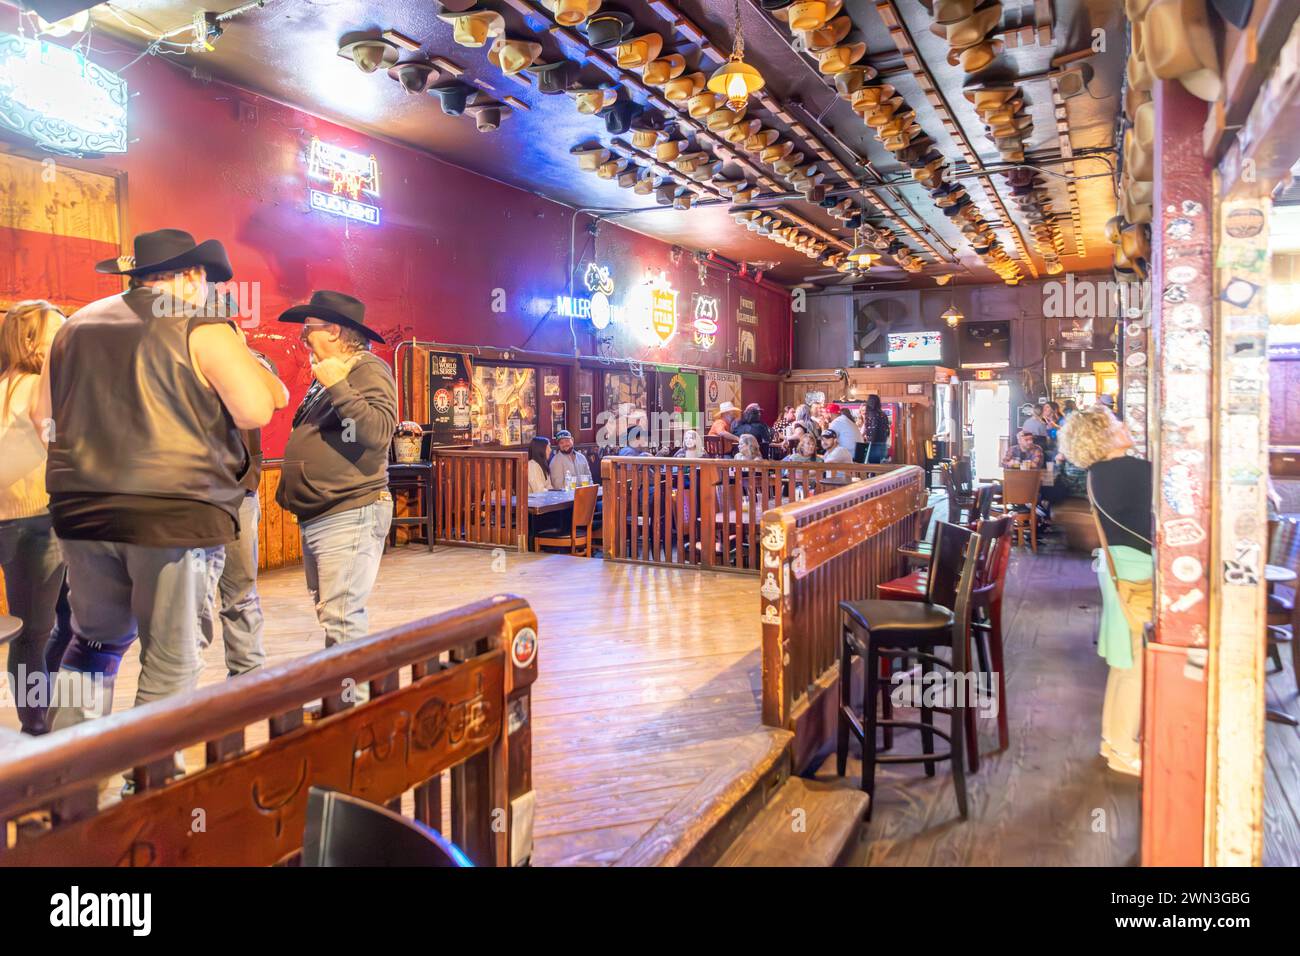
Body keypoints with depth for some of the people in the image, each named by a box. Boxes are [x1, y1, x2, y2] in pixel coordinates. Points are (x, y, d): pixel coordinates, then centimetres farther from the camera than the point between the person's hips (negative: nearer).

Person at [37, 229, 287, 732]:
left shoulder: (77, 324, 13)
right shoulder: (203, 330, -5)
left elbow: (43, 416, 18)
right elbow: (256, 411, -14)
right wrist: (238, 355, 3)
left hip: (80, 510, 6)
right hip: (174, 513, -5)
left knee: (95, 640, 22)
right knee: (171, 660, 5)